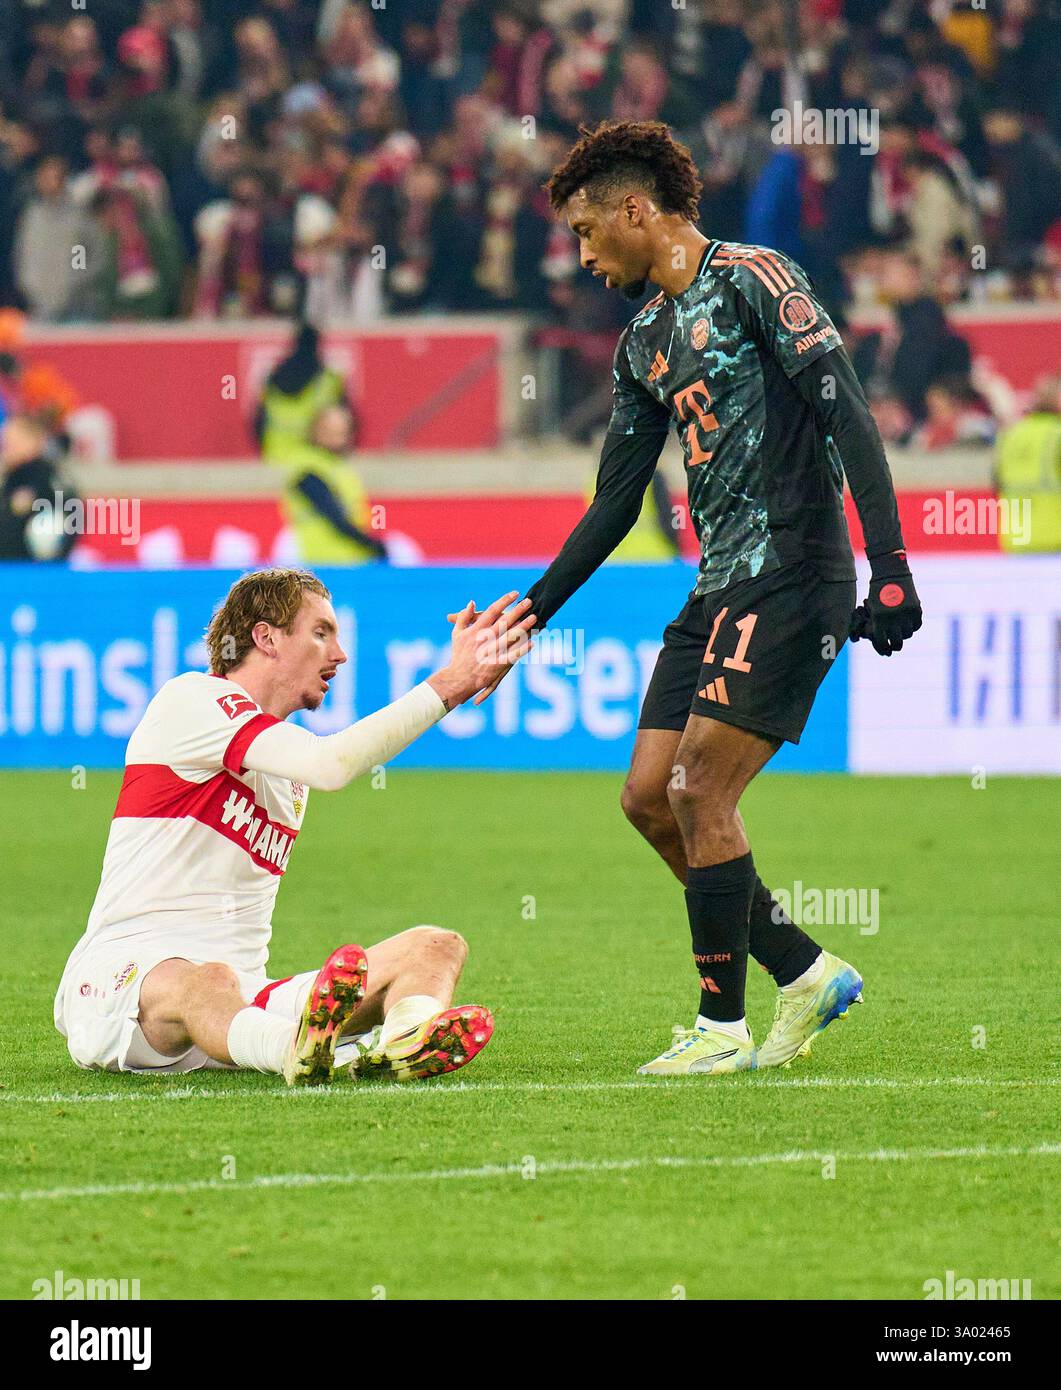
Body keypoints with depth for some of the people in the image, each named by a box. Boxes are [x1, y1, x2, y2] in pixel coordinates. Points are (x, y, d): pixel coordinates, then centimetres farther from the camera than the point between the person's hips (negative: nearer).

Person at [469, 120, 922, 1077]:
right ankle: (806, 972, 13)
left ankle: (724, 1028, -5)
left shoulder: (750, 278, -7)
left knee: (701, 791, -13)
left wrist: (889, 564, -22)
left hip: (791, 575, -9)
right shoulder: (644, 340, 18)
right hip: (719, 587, 9)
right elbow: (616, 501, 23)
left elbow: (848, 414, -14)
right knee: (651, 798, 4)